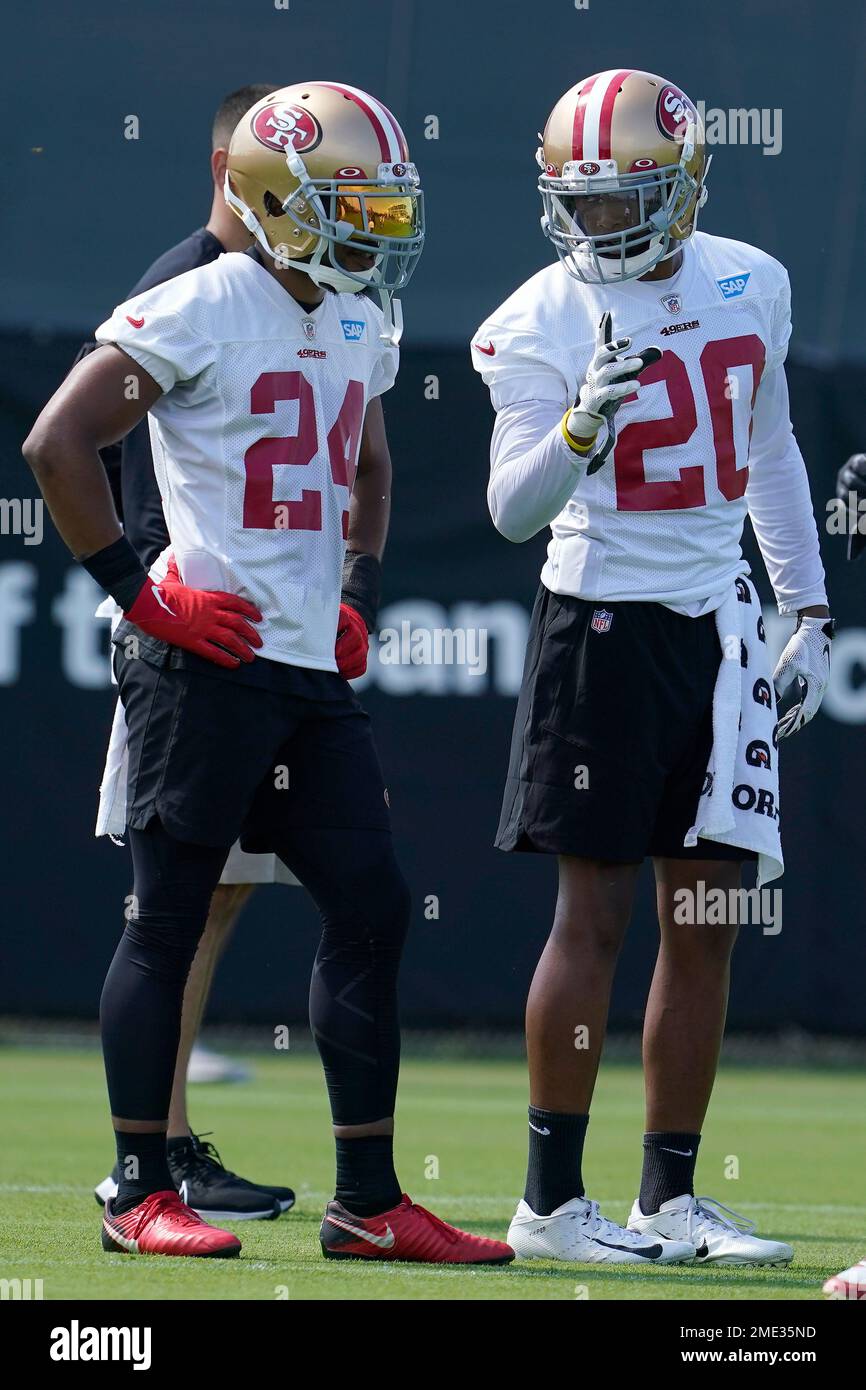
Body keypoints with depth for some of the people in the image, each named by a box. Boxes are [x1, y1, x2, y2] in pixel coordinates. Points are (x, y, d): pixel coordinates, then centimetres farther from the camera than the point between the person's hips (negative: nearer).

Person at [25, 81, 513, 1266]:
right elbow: (58, 443, -13)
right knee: (169, 919, -1)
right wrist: (139, 591, -13)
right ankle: (140, 1195, 5)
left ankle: (368, 1202, 10)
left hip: (313, 674, 8)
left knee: (372, 909, 5)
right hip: (208, 665, -8)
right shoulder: (200, 313, -11)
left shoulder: (359, 328, 14)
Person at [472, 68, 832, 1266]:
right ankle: (551, 1200, 2)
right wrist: (583, 423, -36)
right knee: (594, 918, -4)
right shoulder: (546, 321, -10)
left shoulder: (750, 286, 5)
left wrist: (811, 610, 18)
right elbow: (513, 509, -19)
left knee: (705, 925, 6)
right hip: (604, 625, -5)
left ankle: (670, 1198, 12)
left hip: (719, 626, 5)